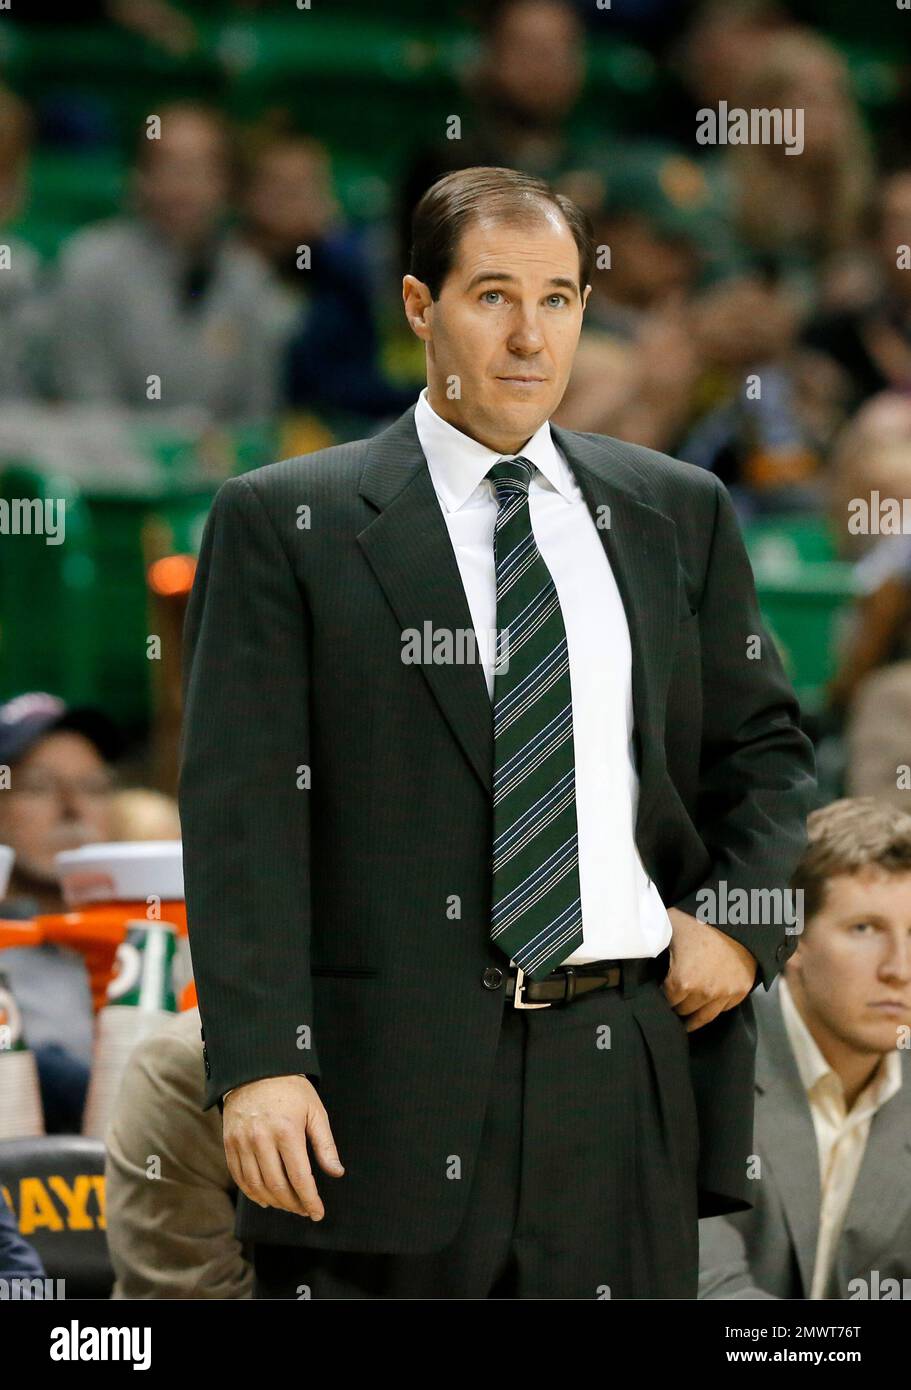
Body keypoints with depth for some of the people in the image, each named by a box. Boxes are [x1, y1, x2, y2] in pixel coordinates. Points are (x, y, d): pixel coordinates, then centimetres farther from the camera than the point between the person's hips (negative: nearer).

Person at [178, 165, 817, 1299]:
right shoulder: (283, 523, 2)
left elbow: (763, 748, 23)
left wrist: (739, 923, 4)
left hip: (629, 1073, 3)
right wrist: (258, 1065, -14)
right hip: (387, 1085, -3)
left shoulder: (678, 514, 15)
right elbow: (241, 812, -4)